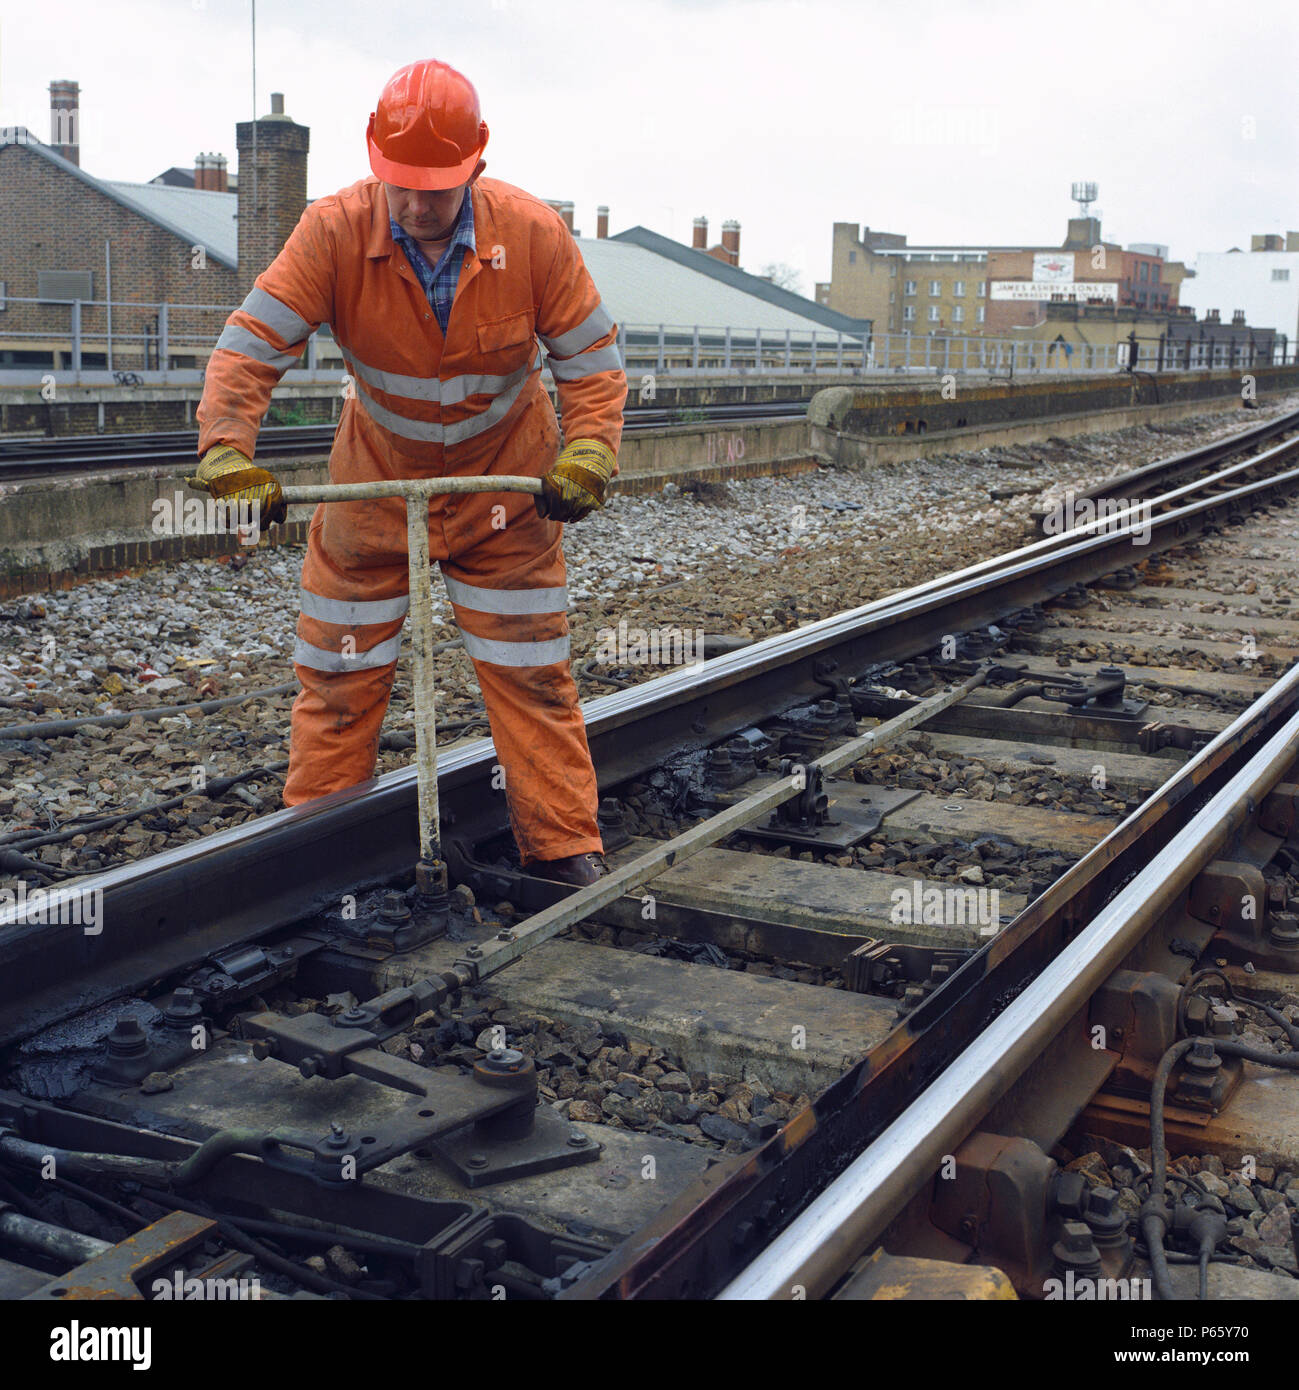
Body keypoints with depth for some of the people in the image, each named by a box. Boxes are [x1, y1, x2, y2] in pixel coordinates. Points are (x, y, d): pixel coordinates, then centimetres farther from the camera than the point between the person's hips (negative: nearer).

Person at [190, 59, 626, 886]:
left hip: (505, 483, 0)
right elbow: (251, 343, -21)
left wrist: (588, 451, -27)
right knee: (338, 674, 6)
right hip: (374, 477, 1)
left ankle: (566, 848, 14)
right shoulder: (335, 230, -20)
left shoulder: (535, 234, -19)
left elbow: (591, 358, -11)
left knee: (532, 674, 3)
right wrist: (228, 450, -35)